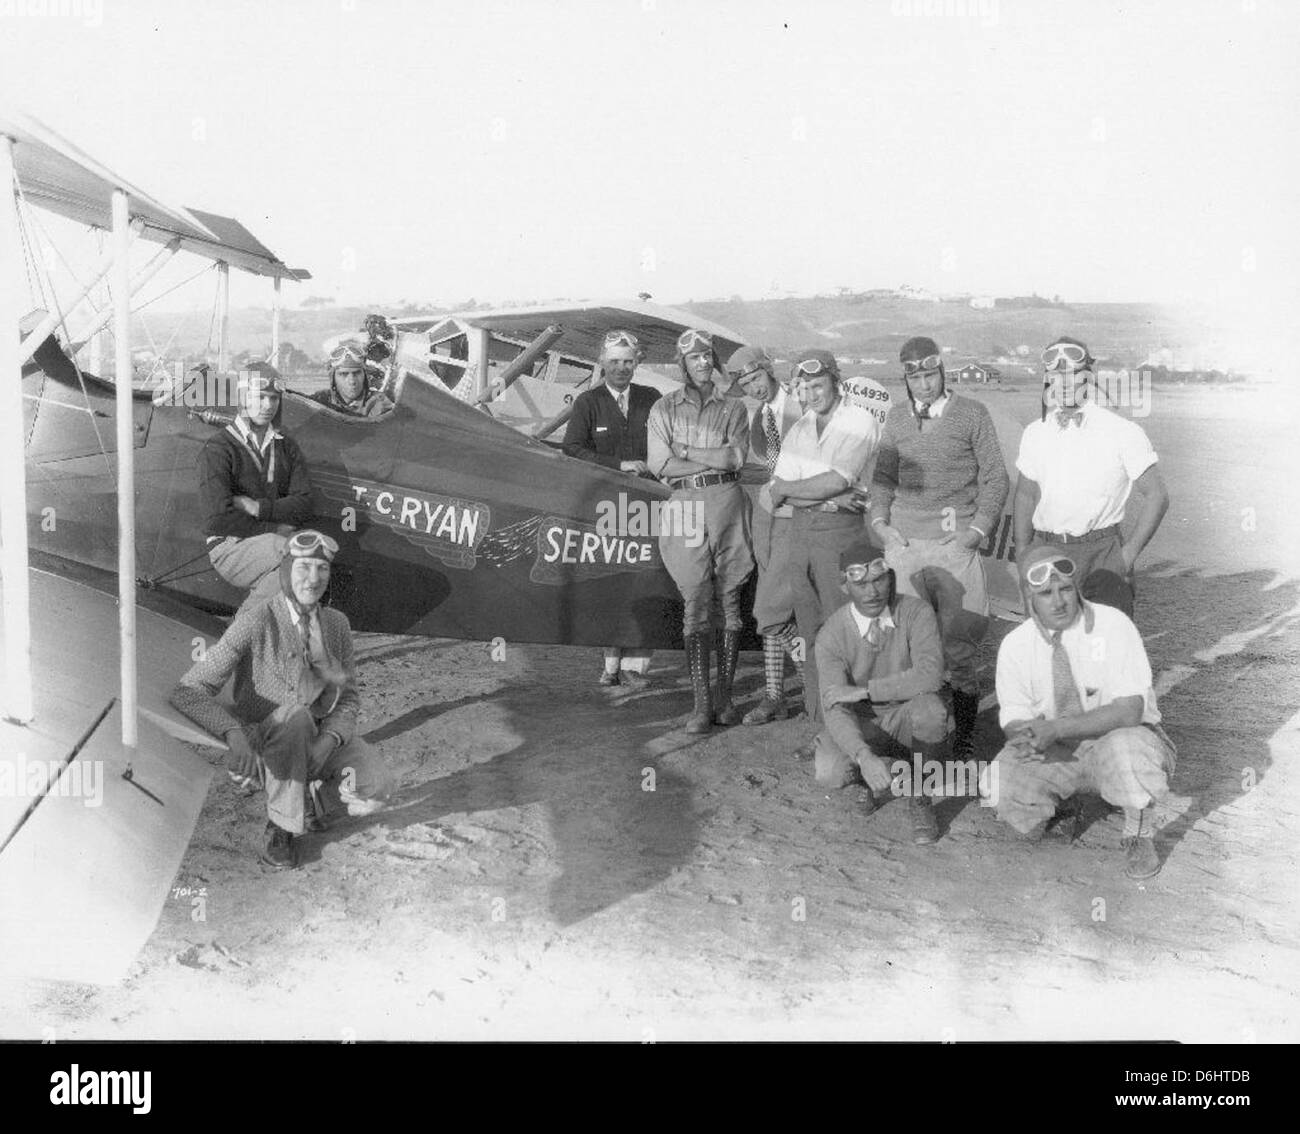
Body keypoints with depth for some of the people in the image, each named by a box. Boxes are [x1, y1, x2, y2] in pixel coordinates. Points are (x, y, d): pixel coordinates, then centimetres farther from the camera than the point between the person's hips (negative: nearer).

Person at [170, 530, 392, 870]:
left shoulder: (337, 624, -1)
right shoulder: (255, 625, -19)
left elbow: (347, 696, 2)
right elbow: (189, 692, -24)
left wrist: (327, 745, -20)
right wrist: (234, 735, -42)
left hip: (322, 740, 4)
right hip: (264, 749, -4)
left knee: (375, 785, -23)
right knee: (295, 713, -38)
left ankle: (313, 801, 11)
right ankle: (282, 826, -20)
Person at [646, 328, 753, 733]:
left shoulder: (733, 407, 13)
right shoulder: (664, 408, 12)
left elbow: (736, 456, -2)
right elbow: (659, 464, 0)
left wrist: (685, 451, -3)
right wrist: (714, 460, -2)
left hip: (727, 502, 1)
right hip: (686, 505, -1)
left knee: (729, 601, 0)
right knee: (696, 604, -5)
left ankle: (725, 696, 6)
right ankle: (701, 702, -4)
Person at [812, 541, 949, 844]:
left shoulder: (915, 613, -17)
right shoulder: (831, 636, -16)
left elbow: (930, 676, -31)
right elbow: (834, 708, -22)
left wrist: (862, 690, -30)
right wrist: (864, 757, -41)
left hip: (905, 718, 0)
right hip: (860, 723, 1)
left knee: (930, 706, -35)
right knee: (829, 773, -29)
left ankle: (920, 800, -11)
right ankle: (896, 767, 6)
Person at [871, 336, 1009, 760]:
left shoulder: (972, 414, 4)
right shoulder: (896, 422, 14)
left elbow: (995, 477, 5)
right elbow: (883, 477, 21)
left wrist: (977, 529, -4)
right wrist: (880, 521, 4)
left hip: (955, 542, -3)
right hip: (904, 541, 3)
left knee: (959, 641, -4)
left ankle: (964, 733, 2)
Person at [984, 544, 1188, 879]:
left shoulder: (1112, 625, -17)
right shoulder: (1015, 645, -6)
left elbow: (1129, 711, -24)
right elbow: (1014, 722, -5)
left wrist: (1055, 728, -34)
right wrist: (1028, 737, -31)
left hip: (1119, 742, -3)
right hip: (1054, 752, 3)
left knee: (1123, 749, -40)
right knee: (999, 781, -25)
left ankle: (1139, 838, -9)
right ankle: (1052, 812, 11)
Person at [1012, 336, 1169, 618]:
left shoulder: (1122, 432, -4)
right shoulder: (1035, 434, 8)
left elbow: (1156, 496, -2)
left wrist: (1129, 553, -7)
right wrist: (1022, 554, 11)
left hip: (1102, 553, -3)